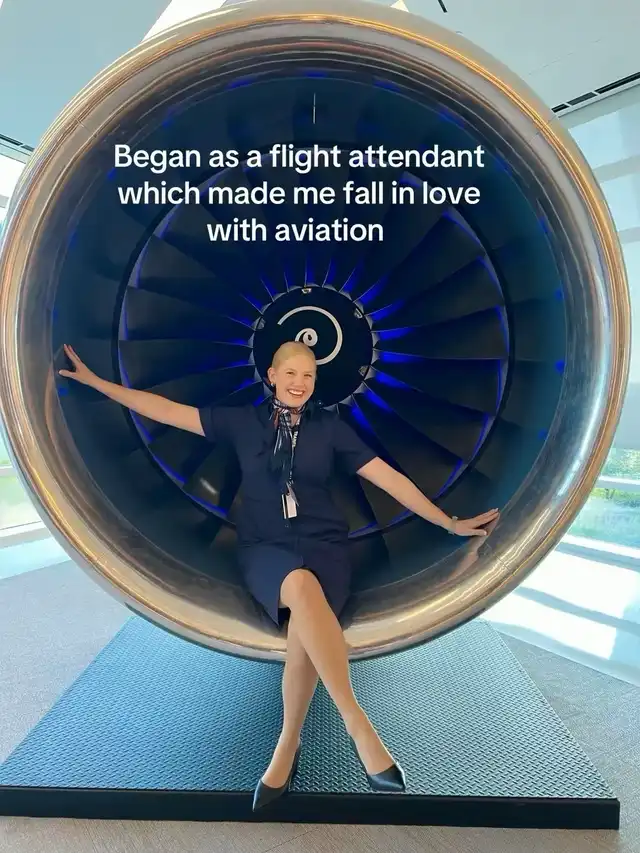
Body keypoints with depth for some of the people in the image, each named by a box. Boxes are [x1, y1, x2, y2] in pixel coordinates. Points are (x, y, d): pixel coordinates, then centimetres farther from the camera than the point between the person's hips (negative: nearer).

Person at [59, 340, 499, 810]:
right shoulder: (242, 420, 9)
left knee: (304, 624, -33)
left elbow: (388, 476, 7)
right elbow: (165, 409, 11)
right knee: (303, 587, -37)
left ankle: (287, 748, -10)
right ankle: (357, 723, -26)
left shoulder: (330, 426, 8)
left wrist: (450, 523, 7)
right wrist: (94, 381, 12)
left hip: (323, 543, 1)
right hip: (265, 548, 0)